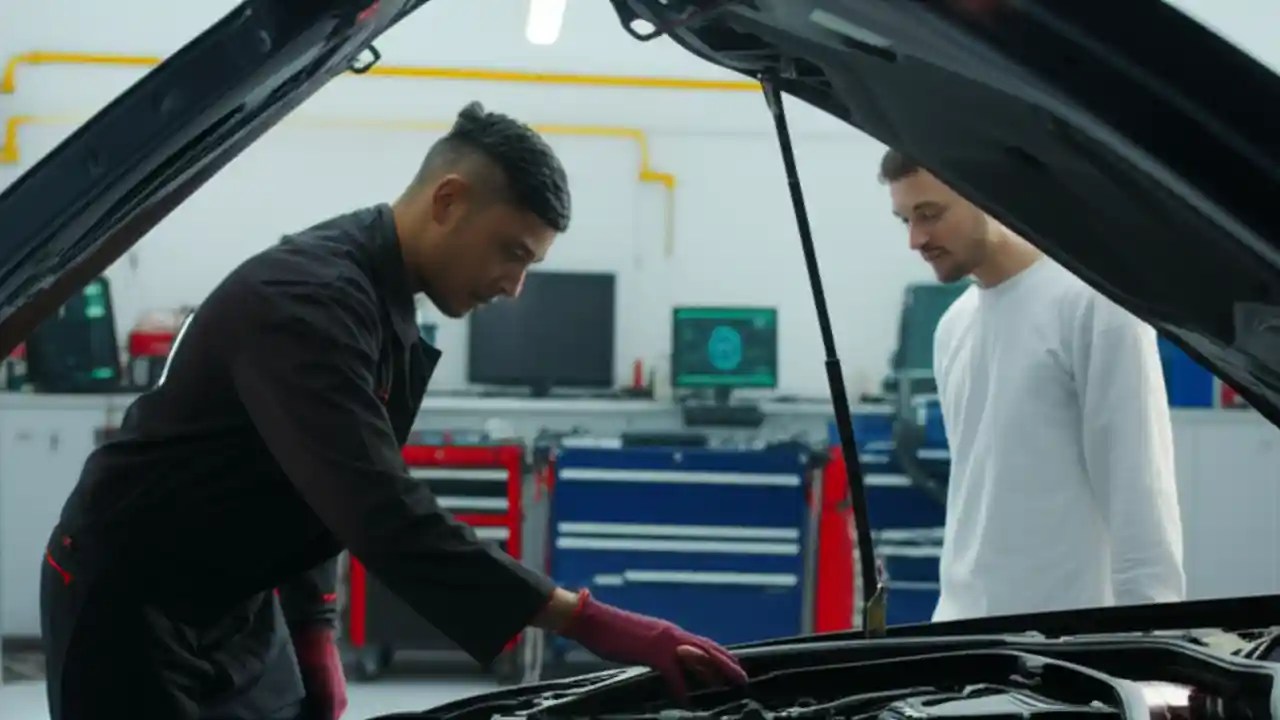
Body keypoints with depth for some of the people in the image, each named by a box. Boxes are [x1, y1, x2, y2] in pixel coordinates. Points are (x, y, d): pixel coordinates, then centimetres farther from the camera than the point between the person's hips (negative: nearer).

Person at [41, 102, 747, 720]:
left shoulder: (382, 303, 4)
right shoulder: (306, 300, -28)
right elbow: (382, 516, -37)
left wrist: (314, 632, 7)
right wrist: (589, 622, -39)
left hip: (240, 606, 9)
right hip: (129, 602, -9)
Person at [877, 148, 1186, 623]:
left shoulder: (1093, 305, -10)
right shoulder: (954, 327, 17)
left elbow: (1139, 491, -14)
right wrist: (956, 611, 18)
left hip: (1068, 636, -8)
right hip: (964, 630, 8)